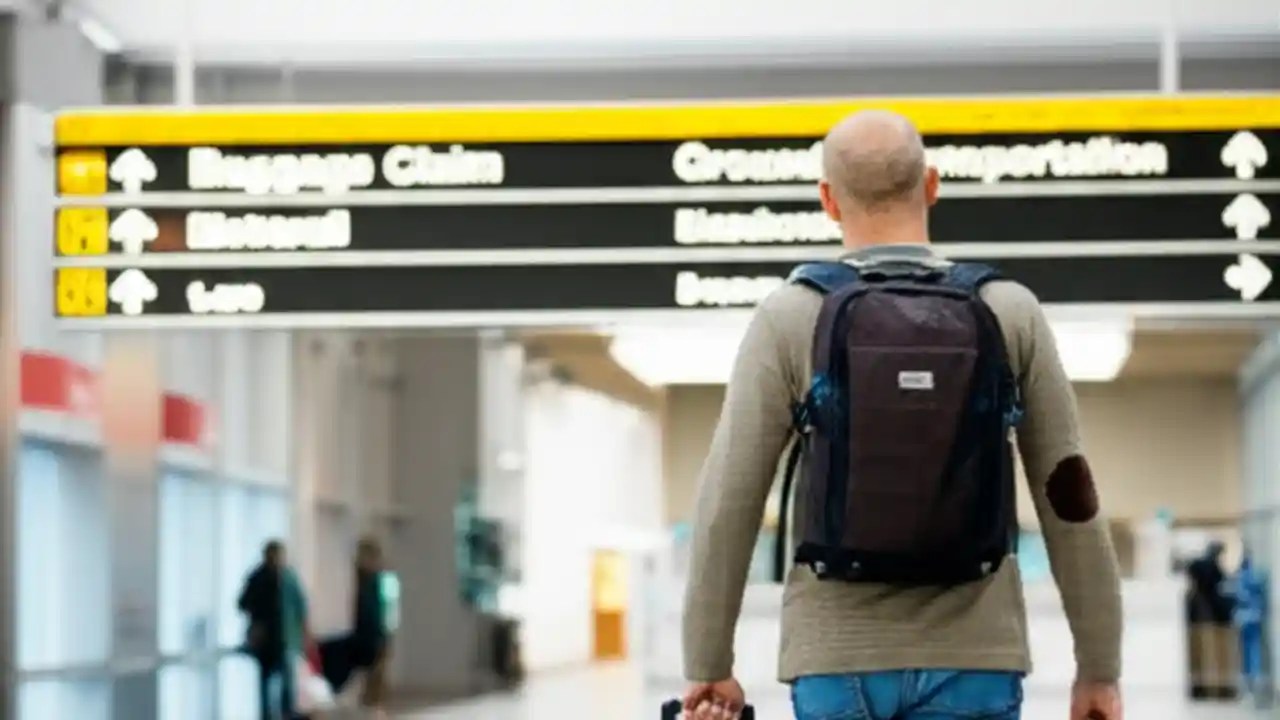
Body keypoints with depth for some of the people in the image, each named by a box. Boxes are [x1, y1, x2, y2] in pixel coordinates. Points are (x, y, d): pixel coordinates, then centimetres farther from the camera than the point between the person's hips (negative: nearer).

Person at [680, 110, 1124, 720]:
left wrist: (708, 664, 5)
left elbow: (729, 501, -3)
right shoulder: (1010, 313, 2)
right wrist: (1098, 668, 9)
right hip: (971, 653, 0)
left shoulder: (789, 318, -1)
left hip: (837, 652, 0)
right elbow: (1069, 496, 2)